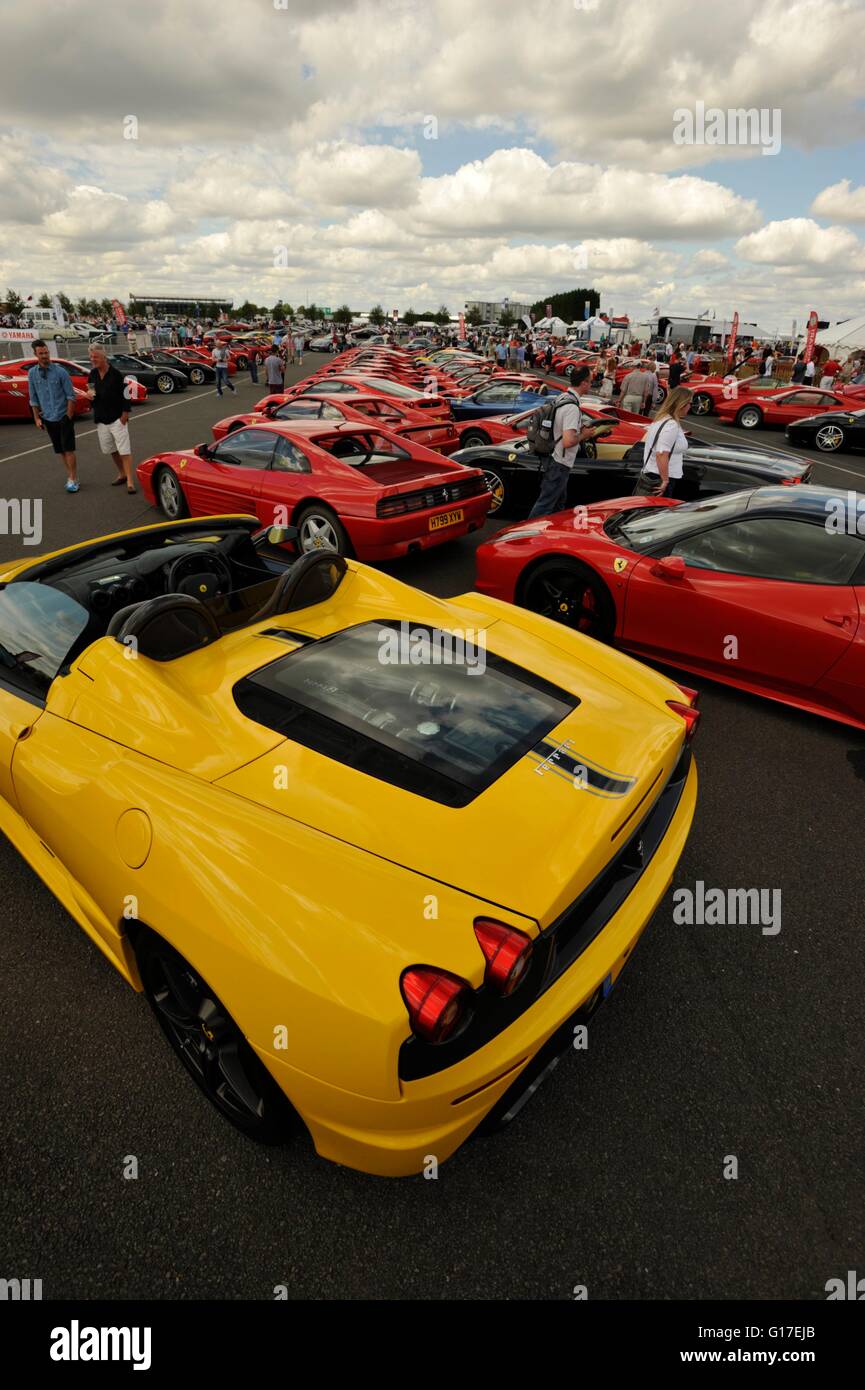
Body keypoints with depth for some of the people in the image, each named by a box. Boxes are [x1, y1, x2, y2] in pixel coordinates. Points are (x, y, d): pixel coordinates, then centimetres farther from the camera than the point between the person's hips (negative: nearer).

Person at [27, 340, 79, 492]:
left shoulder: (60, 371, -7)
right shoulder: (32, 373, 3)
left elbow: (71, 396, -6)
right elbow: (33, 398, 9)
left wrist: (69, 416, -10)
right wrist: (37, 418, 6)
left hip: (63, 417, -4)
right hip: (48, 418, 4)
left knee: (68, 450, -6)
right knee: (60, 451, 10)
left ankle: (73, 480, -3)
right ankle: (70, 476, 18)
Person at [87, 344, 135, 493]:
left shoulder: (114, 373, -9)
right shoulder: (92, 374, 7)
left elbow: (124, 393, -9)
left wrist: (125, 412, -14)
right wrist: (89, 393, -3)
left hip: (116, 416, -7)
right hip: (101, 417, 7)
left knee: (124, 449, -10)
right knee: (111, 449, 13)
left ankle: (130, 481, -11)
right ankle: (122, 474, 28)